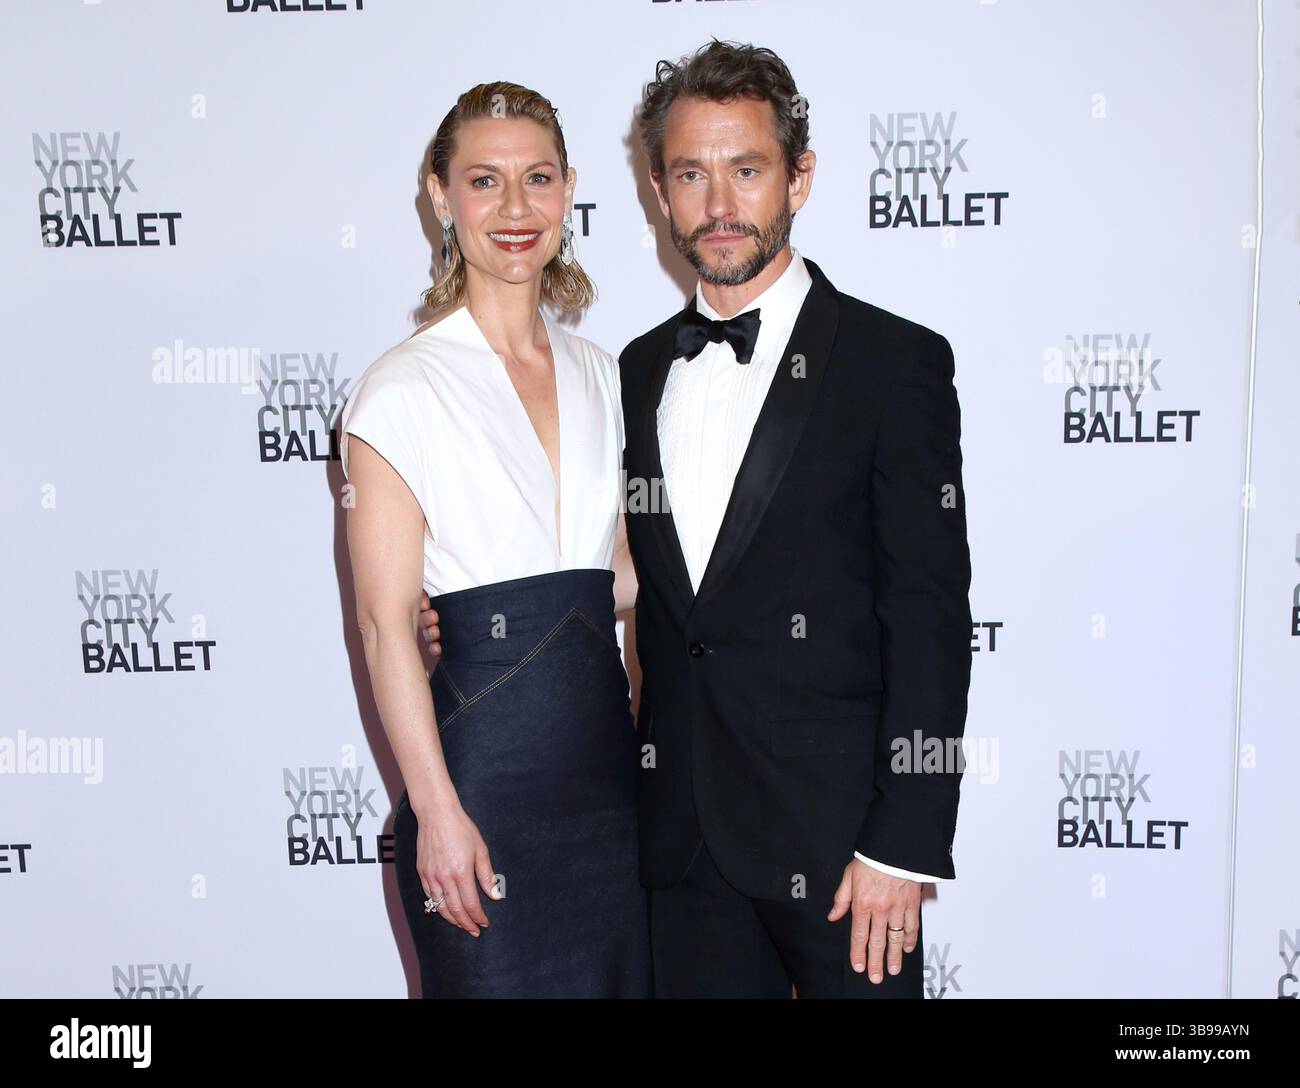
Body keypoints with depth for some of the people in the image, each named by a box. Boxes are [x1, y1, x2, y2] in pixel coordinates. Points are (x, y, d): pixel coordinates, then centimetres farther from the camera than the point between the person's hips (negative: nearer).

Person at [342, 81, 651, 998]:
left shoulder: (602, 377, 9)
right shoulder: (405, 389, -9)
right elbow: (386, 623, -11)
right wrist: (437, 811, -14)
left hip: (607, 761, 6)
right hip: (485, 770, -6)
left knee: (623, 974, 14)